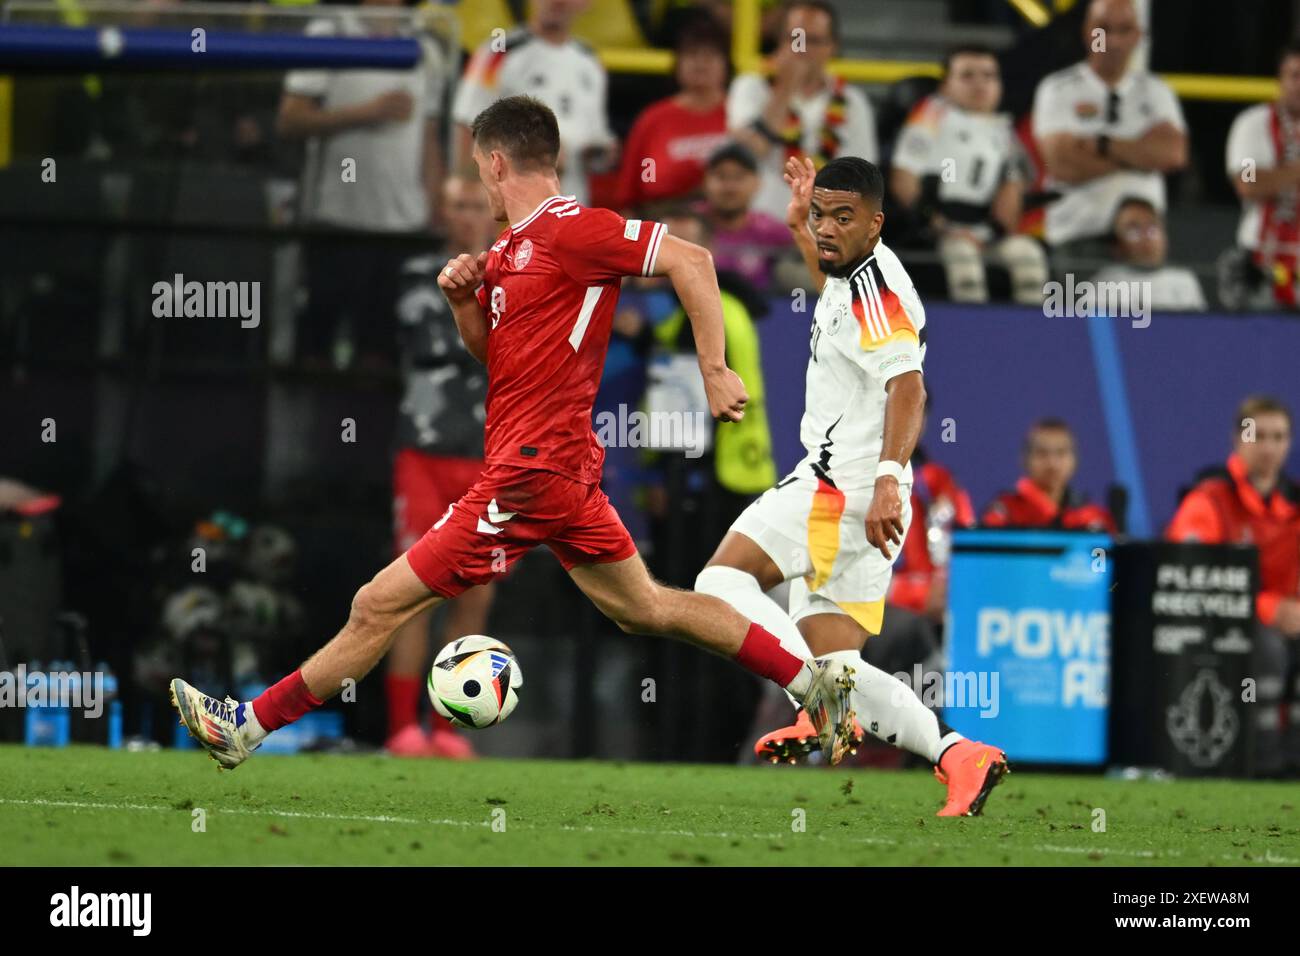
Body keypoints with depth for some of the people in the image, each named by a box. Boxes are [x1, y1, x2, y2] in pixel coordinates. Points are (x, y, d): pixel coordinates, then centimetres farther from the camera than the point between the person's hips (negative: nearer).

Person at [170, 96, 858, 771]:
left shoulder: (569, 230, -14)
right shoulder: (510, 250, 15)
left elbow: (690, 261, -19)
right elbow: (491, 350, 24)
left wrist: (714, 371, -21)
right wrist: (463, 299, 4)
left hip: (530, 474, -11)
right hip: (562, 464, 11)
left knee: (379, 607, -6)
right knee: (645, 610, 17)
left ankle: (248, 725, -1)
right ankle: (813, 680, 18)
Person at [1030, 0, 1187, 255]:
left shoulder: (1155, 90, 14)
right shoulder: (1058, 88, 4)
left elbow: (1173, 153, -4)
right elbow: (1062, 166, -9)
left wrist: (1101, 145, -8)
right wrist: (1139, 156, -3)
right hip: (1078, 233, -3)